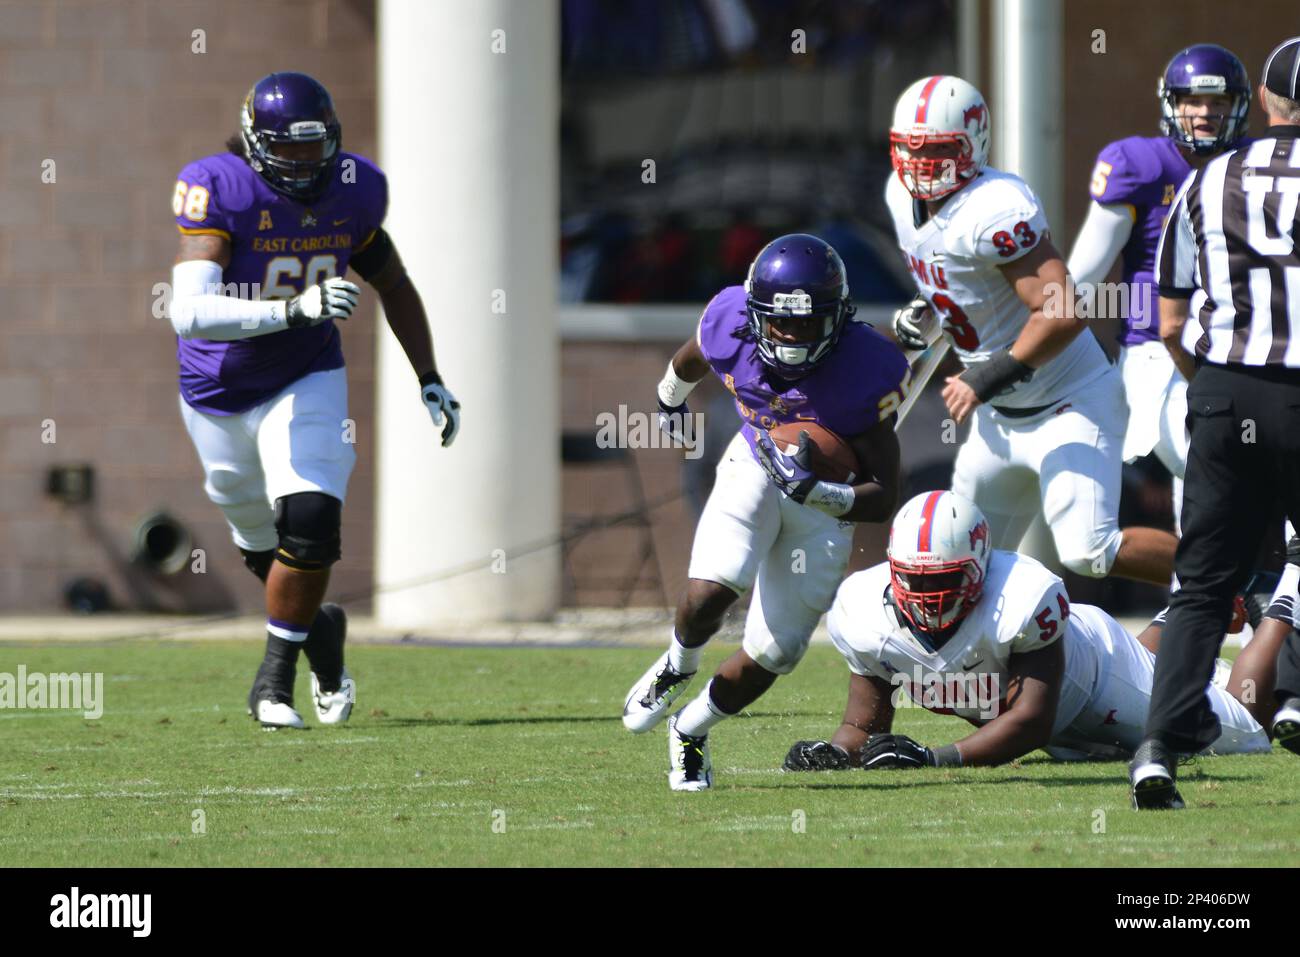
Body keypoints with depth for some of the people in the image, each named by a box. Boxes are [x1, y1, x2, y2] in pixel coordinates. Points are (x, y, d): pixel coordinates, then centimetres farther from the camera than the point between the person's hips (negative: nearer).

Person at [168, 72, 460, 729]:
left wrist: (429, 379, 8)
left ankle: (274, 679, -2)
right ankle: (319, 628, 44)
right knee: (264, 545, 14)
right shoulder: (218, 190, -25)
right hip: (220, 395, -1)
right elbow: (188, 311, -37)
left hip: (307, 382, 1)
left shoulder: (352, 191, -10)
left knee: (310, 525, -18)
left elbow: (392, 285, 9)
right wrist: (294, 309, -46)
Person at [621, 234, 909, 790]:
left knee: (773, 653, -2)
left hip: (829, 498, -1)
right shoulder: (731, 327, -24)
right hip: (754, 469, 1)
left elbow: (883, 498, -27)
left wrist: (811, 489, -44)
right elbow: (688, 363, 5)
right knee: (710, 591, -25)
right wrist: (669, 402, 27)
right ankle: (678, 666, 11)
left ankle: (691, 731, 26)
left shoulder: (864, 373, -33)